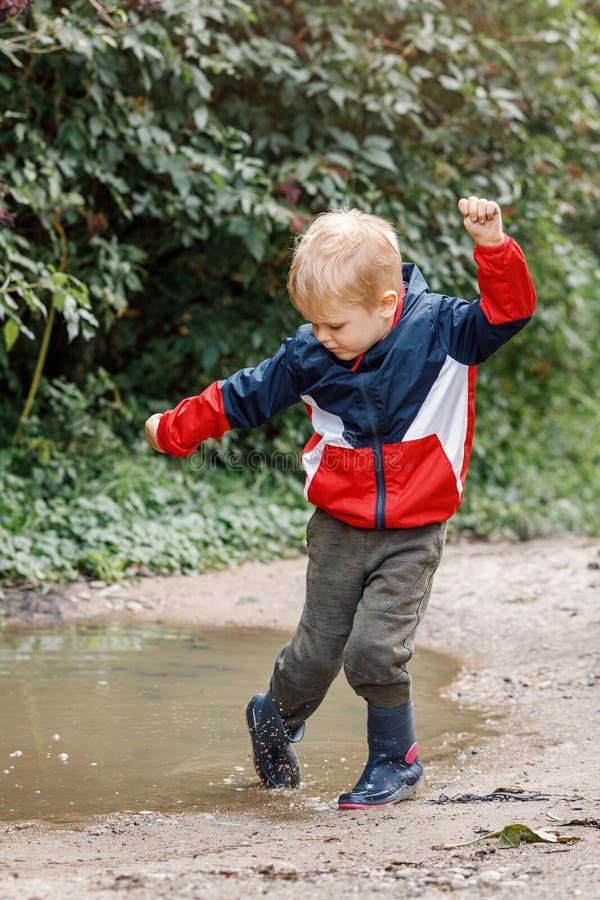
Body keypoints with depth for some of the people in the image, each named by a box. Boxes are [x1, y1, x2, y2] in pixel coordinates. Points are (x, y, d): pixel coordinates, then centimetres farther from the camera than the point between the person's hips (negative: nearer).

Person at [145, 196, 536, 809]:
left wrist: (491, 245, -34)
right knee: (317, 648, 7)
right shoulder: (309, 354, -4)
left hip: (413, 534, -3)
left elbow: (508, 311, -19)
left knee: (376, 648, -14)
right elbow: (246, 395, 8)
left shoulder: (441, 330, -10)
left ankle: (395, 760, 8)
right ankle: (276, 719, 39)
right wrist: (175, 429, 15)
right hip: (339, 528, 3)